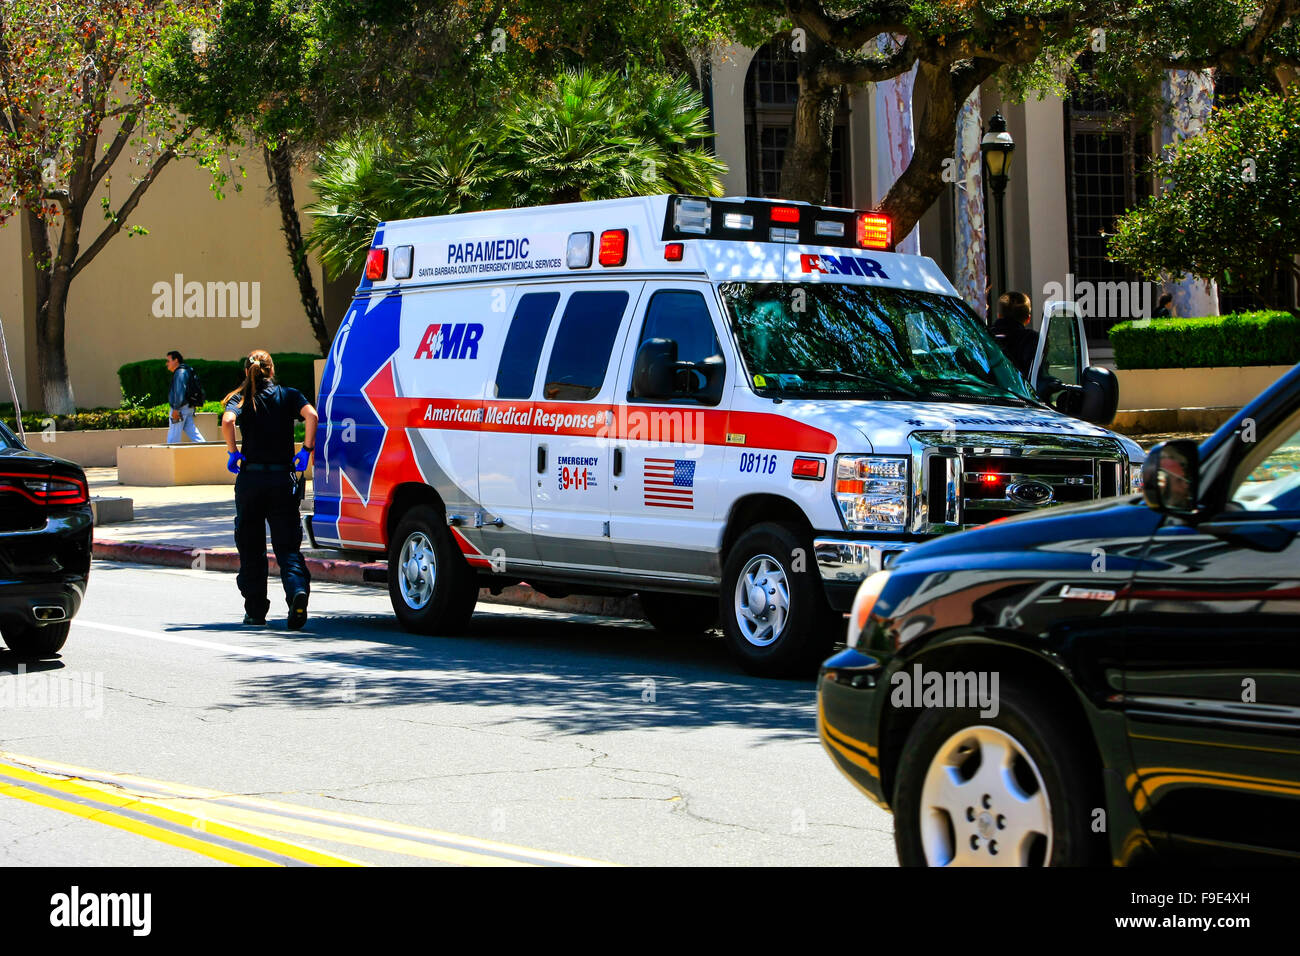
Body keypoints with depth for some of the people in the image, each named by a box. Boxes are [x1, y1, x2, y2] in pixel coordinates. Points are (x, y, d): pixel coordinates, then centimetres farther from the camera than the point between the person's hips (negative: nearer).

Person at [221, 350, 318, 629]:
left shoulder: (240, 399, 3)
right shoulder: (289, 396, 5)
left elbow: (227, 421, -18)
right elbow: (311, 415, -13)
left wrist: (233, 452, -7)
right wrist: (307, 449, -6)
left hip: (250, 479, 0)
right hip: (282, 478, 0)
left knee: (251, 548, 12)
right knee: (286, 546, 3)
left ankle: (255, 610, 14)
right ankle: (297, 588, -25)